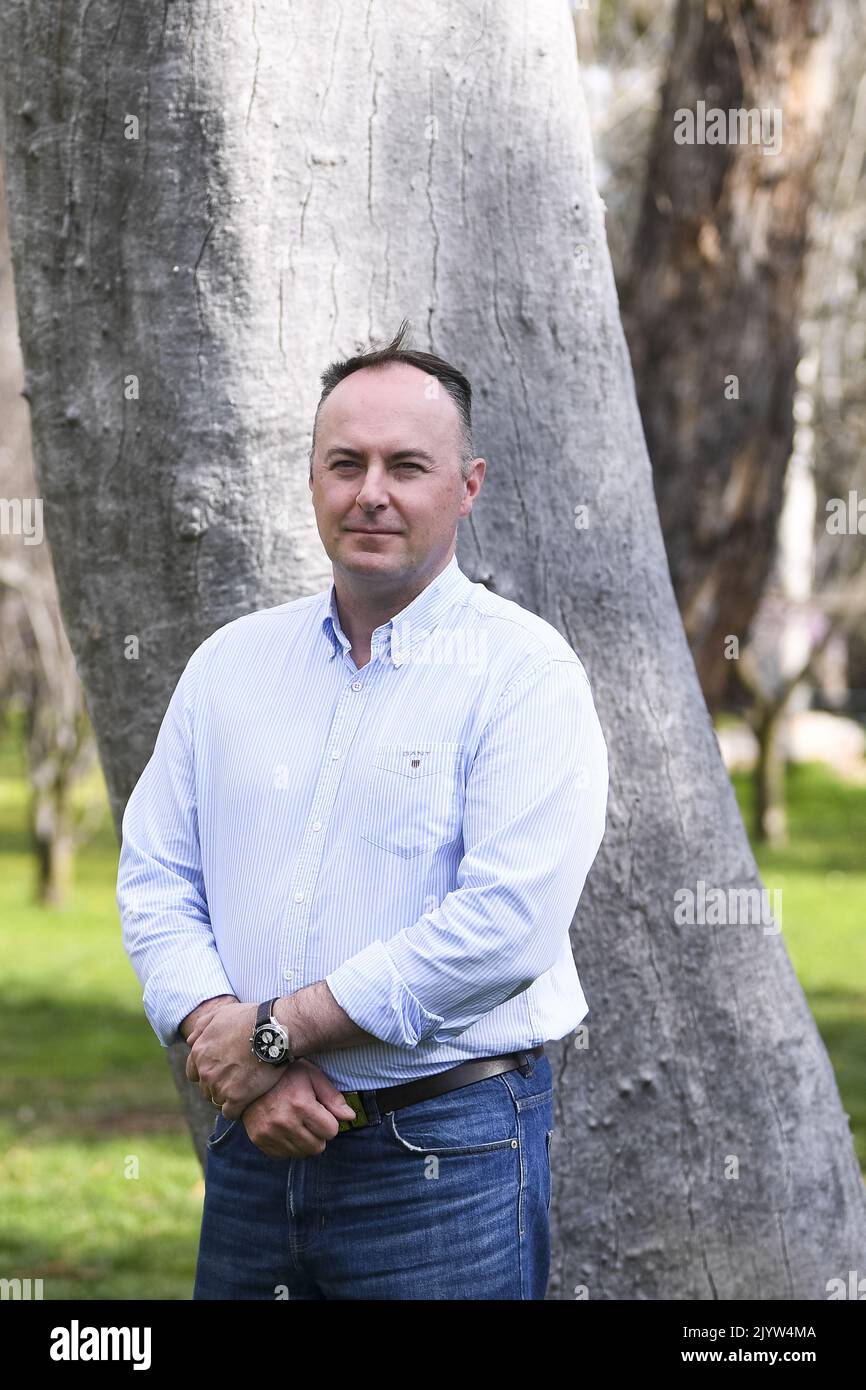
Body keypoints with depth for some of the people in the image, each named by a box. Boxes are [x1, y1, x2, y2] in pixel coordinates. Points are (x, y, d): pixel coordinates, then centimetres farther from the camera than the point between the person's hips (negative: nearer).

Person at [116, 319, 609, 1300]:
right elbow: (155, 880, 7)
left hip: (447, 1153, -4)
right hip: (254, 1145, 5)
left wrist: (275, 1030, -15)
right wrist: (226, 1044, -11)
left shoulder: (524, 669, -6)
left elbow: (507, 924, -17)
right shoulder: (230, 663, 10)